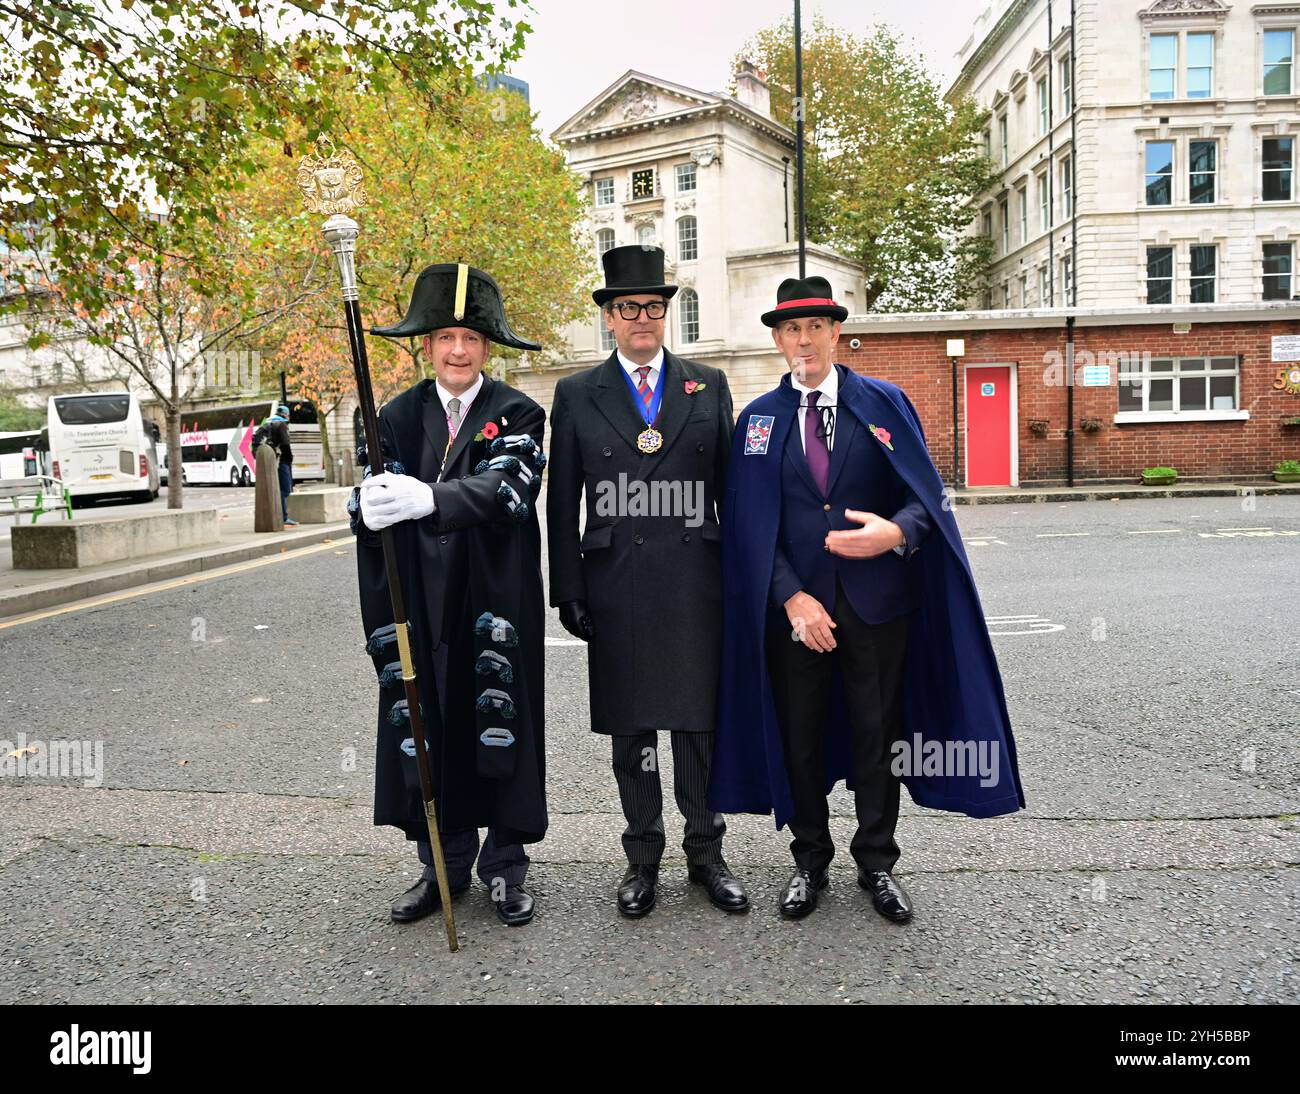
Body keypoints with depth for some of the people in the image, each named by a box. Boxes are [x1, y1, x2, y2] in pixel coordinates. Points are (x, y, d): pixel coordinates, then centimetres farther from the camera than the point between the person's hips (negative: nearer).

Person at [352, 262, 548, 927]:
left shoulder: (517, 414, -2)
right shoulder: (398, 418, 8)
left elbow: (506, 488, -21)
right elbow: (372, 506, 1)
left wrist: (430, 498, -37)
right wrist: (371, 507, -22)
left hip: (496, 608, -2)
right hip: (423, 609, 3)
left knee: (499, 724, 4)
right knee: (429, 727, 8)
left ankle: (504, 868, 20)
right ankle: (443, 865, 24)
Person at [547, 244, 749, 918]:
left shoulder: (708, 386, 9)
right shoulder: (576, 395, 7)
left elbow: (731, 487, 9)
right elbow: (562, 502, 5)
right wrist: (568, 591, -1)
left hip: (696, 581, 0)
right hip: (617, 587, 0)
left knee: (700, 723, 8)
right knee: (631, 731, 9)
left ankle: (705, 854, 24)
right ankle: (642, 859, 24)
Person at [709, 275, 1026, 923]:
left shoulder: (885, 403, 4)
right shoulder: (758, 419, 4)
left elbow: (924, 493, 0)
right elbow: (753, 524, -1)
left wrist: (897, 532, -22)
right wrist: (792, 597, -11)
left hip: (877, 601, 0)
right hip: (794, 605, 1)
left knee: (878, 736, 8)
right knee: (799, 737, 10)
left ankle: (876, 863, 27)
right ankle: (810, 861, 29)